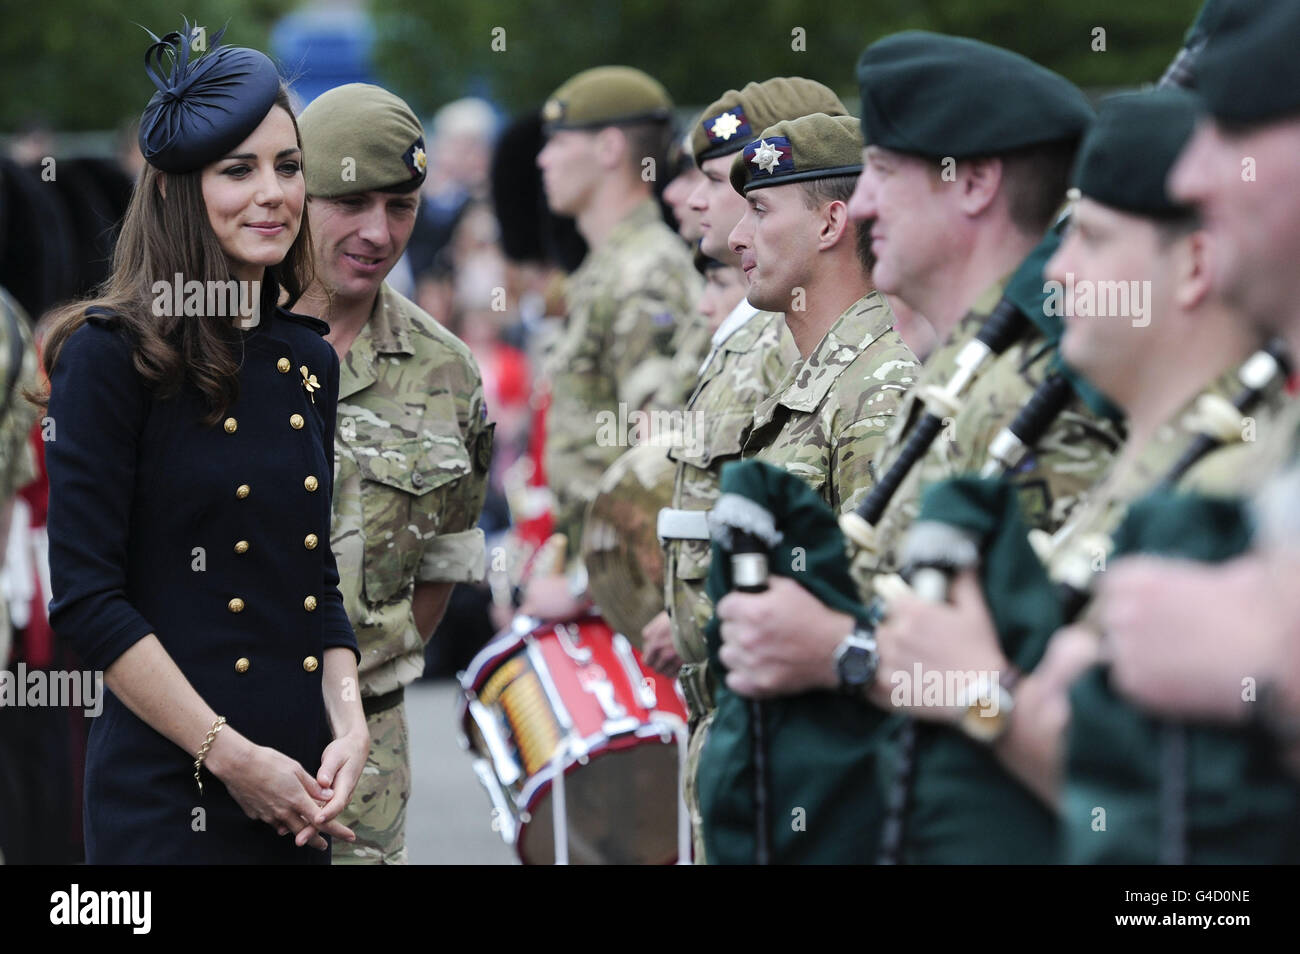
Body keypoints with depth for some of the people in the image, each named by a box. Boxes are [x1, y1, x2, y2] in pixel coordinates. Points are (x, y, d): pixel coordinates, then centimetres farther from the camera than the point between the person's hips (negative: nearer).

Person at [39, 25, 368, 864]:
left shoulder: (308, 359, 11)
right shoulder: (113, 354, -8)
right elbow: (86, 597, -12)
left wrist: (350, 725, -1)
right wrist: (231, 756, -14)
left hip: (297, 794, 6)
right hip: (168, 792, -6)